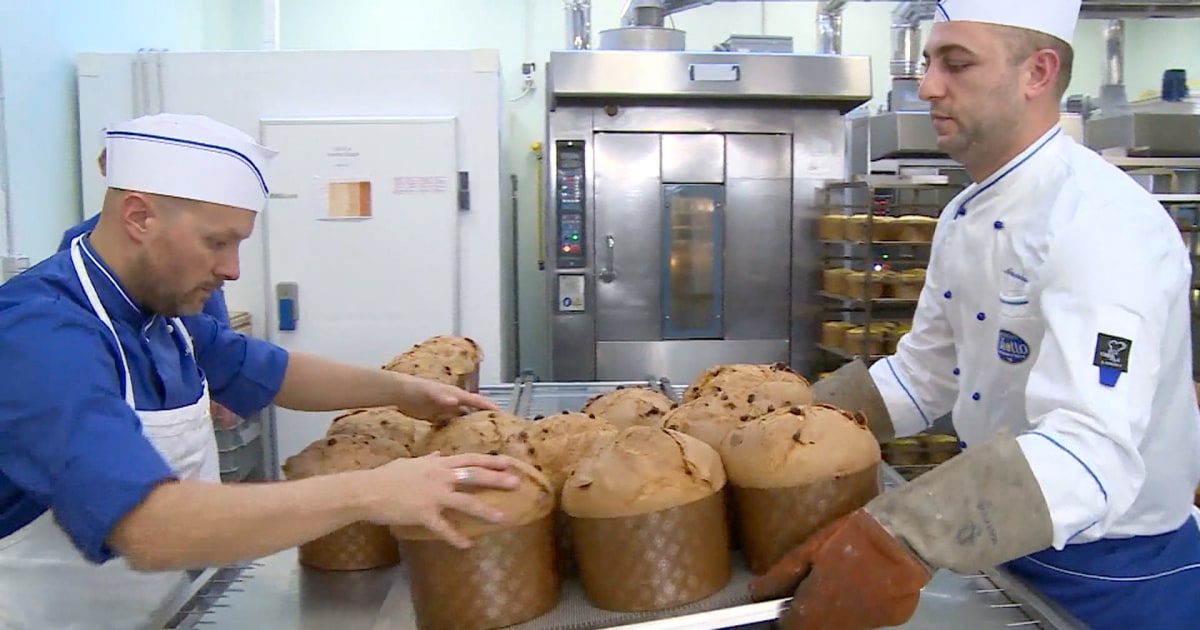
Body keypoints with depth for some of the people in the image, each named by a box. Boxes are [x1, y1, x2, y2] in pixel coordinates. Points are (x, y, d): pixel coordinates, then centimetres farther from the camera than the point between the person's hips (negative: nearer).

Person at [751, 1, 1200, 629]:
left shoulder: (1106, 223, -26)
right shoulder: (963, 218, 1)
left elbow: (1092, 452, -38)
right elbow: (926, 374, 9)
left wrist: (898, 540, -51)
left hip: (1115, 577, -7)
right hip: (1003, 550, 7)